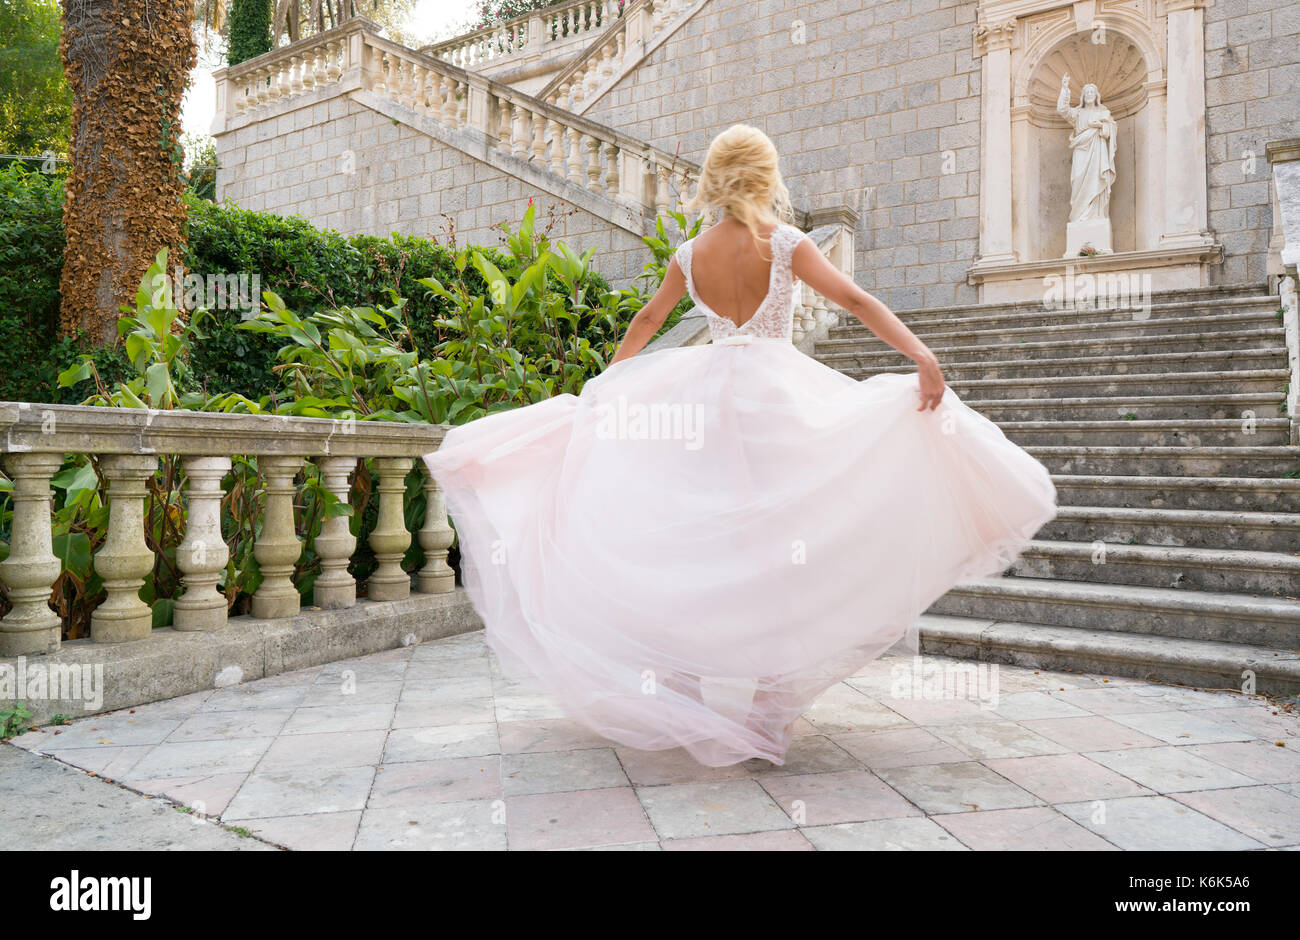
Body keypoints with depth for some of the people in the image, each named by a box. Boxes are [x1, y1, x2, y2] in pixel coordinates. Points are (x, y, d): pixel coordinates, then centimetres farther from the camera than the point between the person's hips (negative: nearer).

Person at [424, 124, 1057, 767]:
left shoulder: (690, 255, 5)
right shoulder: (785, 244, -6)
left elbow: (647, 320, 19)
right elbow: (856, 300, -15)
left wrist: (607, 377, 32)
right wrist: (923, 357, -19)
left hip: (706, 390, 4)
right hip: (774, 391, -3)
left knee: (712, 532, 12)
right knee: (770, 535, 2)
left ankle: (714, 682, 21)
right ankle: (766, 687, 6)